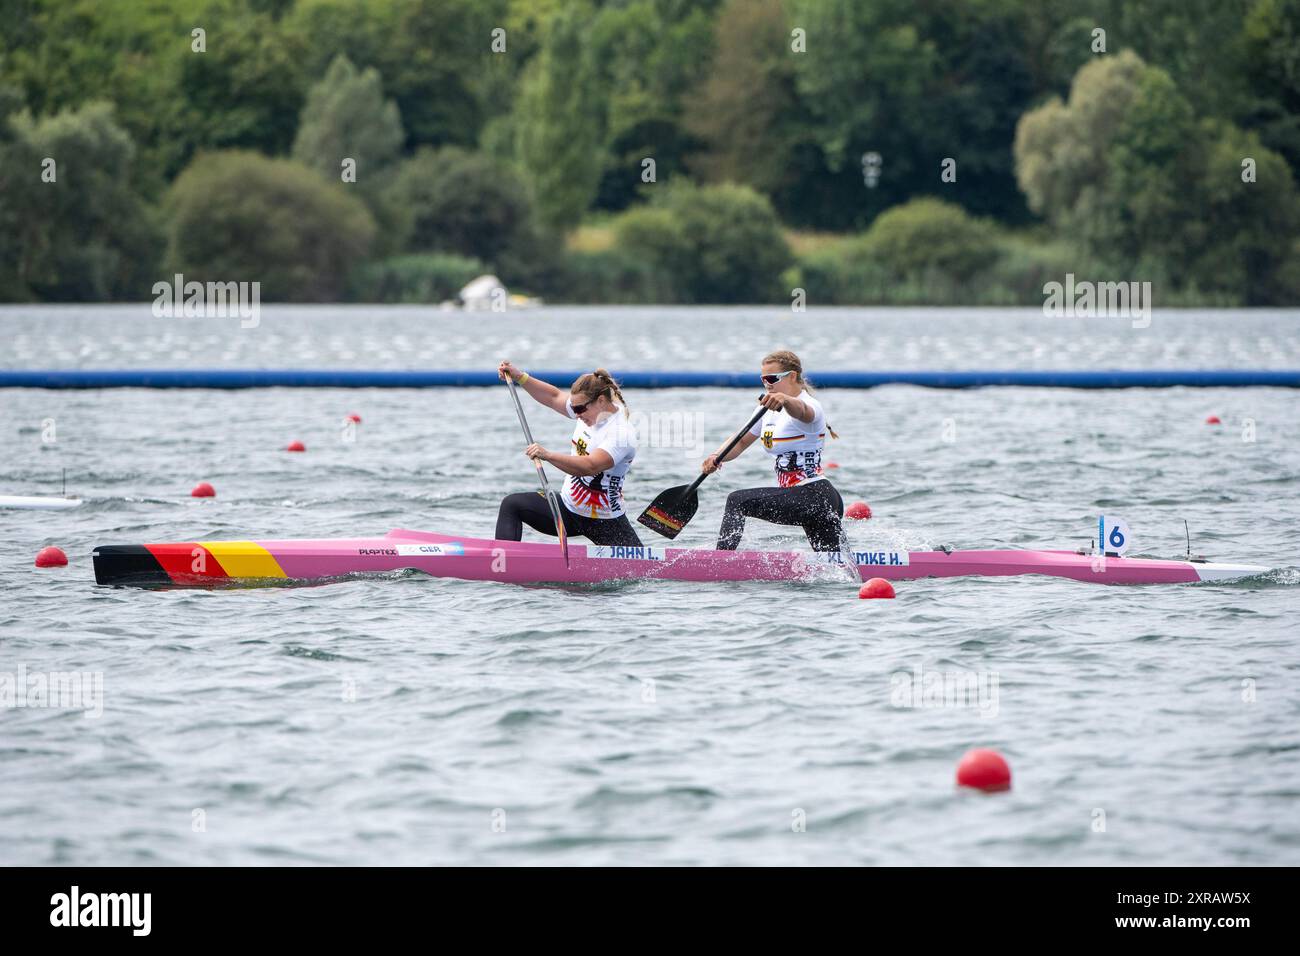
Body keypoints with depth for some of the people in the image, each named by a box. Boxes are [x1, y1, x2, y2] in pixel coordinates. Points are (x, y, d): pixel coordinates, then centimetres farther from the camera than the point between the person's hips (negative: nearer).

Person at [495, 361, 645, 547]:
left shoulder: (621, 434, -26)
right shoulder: (592, 411, -2)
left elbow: (590, 466, -40)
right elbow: (554, 397, 12)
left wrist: (548, 455, -49)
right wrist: (519, 377, 5)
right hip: (569, 508, 7)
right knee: (511, 505, -4)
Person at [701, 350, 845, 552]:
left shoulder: (809, 405, -13)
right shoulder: (771, 409, 14)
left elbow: (801, 410, -39)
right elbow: (741, 442, 17)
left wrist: (784, 399, -62)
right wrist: (716, 458, -3)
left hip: (814, 495, -10)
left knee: (737, 501, -18)